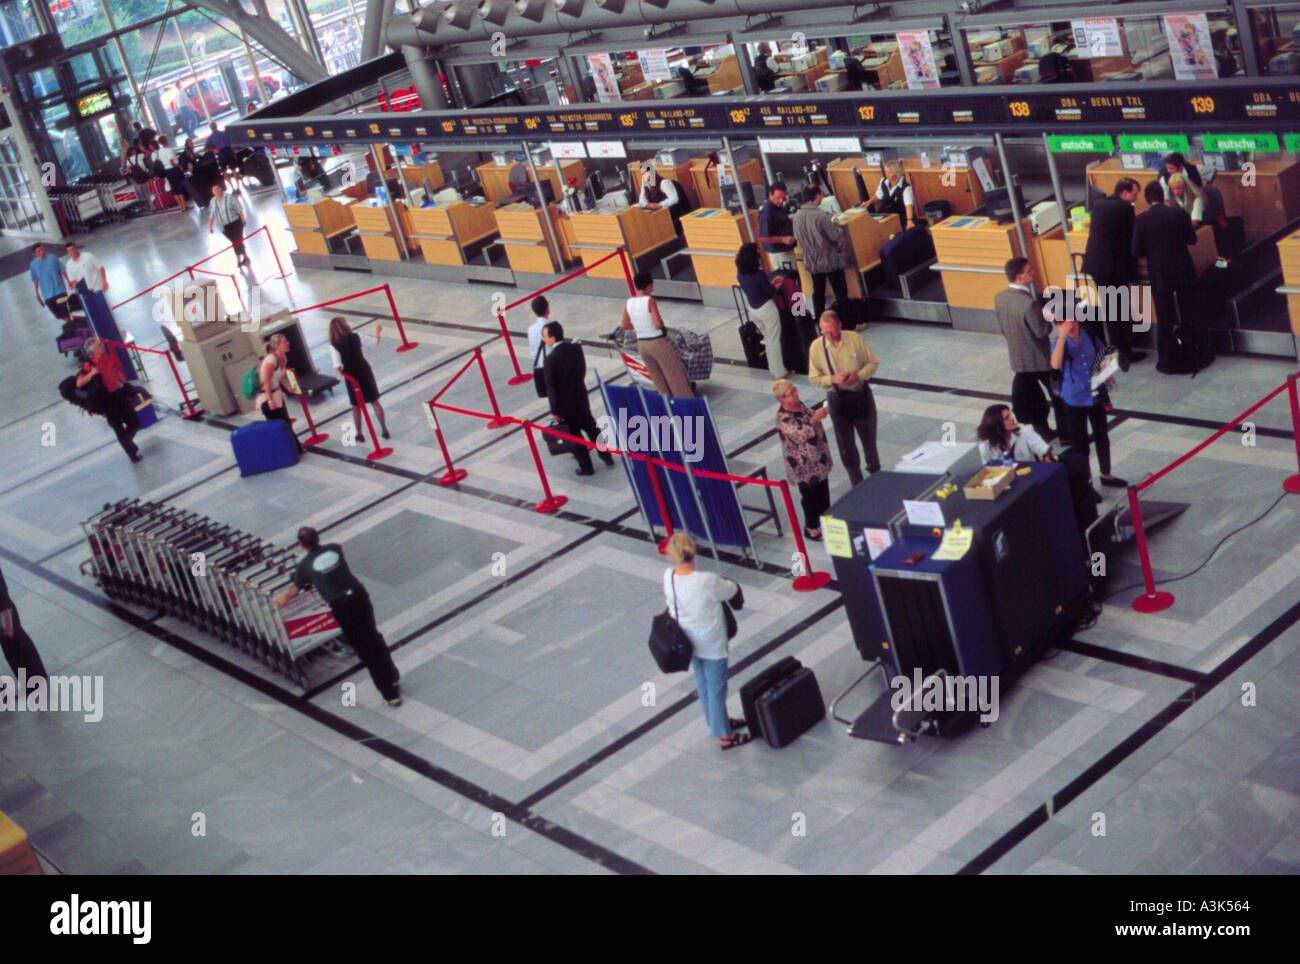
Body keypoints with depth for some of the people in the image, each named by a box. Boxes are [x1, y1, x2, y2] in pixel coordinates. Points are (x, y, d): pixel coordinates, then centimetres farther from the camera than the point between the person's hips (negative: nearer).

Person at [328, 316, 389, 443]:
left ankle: (359, 434, 19)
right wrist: (377, 332, 23)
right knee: (374, 401, 12)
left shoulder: (333, 346, -12)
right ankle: (384, 430, 14)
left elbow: (338, 366, -16)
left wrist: (344, 374, 4)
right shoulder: (356, 337, -9)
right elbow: (375, 342, 4)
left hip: (351, 375, -1)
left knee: (356, 406, 14)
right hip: (364, 371, 1)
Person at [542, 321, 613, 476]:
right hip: (581, 398, 5)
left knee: (574, 434, 10)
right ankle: (606, 456, 34)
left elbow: (551, 387, -19)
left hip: (565, 403, -5)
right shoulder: (576, 348, -6)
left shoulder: (551, 359, -23)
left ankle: (586, 467, 18)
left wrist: (554, 411, -13)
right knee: (590, 427, 22)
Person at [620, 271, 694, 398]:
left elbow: (625, 325, 7)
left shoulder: (628, 303, -1)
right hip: (658, 343, -6)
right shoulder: (649, 301, -18)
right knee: (674, 374, 9)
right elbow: (658, 324, -23)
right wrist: (661, 321, -1)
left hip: (641, 344, 6)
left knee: (658, 378, 18)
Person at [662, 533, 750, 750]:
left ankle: (716, 722, 45)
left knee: (702, 683, 25)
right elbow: (732, 589, -15)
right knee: (716, 687, 11)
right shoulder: (707, 582, -33)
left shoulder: (668, 576, -18)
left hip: (688, 641, 6)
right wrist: (733, 585, 8)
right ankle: (724, 735, 26)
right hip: (711, 644, -6)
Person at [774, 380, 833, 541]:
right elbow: (801, 434, -38)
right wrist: (815, 418, -42)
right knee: (810, 495, 7)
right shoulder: (784, 419, -28)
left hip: (819, 459, 9)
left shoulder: (799, 404, 0)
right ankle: (811, 528, 25)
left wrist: (823, 411, 6)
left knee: (823, 491, 23)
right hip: (804, 465, -9)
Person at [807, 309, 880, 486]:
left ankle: (874, 470, 40)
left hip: (861, 394, 0)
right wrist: (833, 379, -21)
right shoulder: (817, 347, -10)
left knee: (869, 436, 14)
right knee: (845, 442, 8)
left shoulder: (855, 339, -10)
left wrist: (857, 376, -18)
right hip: (837, 398, 0)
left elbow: (873, 363, 0)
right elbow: (814, 378, -3)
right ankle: (856, 480, 26)